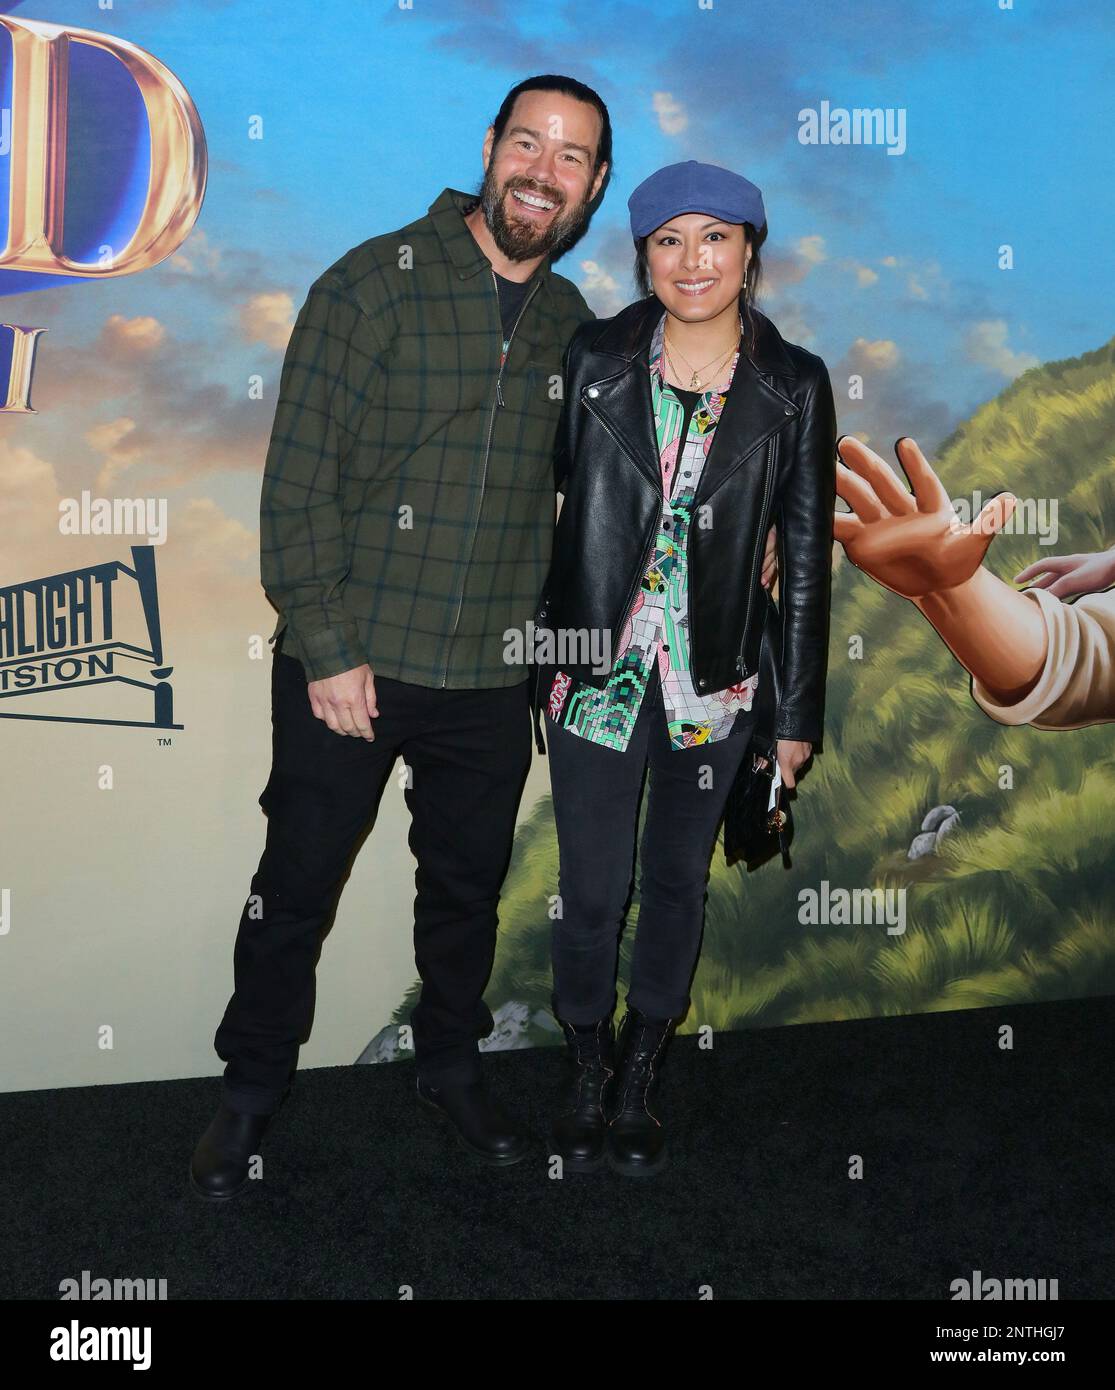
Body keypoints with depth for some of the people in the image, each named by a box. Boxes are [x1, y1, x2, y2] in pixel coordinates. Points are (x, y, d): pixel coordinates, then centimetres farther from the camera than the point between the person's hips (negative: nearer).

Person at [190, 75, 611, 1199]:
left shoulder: (574, 327, 7)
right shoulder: (375, 283, -9)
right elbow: (298, 476, -12)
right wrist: (327, 647, -15)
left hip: (492, 682, 4)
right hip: (347, 668, -4)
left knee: (468, 887, 17)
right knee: (296, 886, 9)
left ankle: (451, 1068, 39)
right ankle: (251, 1089, 29)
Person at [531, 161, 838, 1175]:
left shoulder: (794, 387, -2)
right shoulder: (594, 360, -2)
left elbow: (807, 556, 1)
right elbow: (544, 504, 2)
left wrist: (800, 710, 1)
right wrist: (529, 651, 1)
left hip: (714, 677, 1)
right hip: (594, 664, 0)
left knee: (679, 879, 14)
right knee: (592, 886, 5)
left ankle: (642, 1072, 34)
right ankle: (588, 1065, 30)